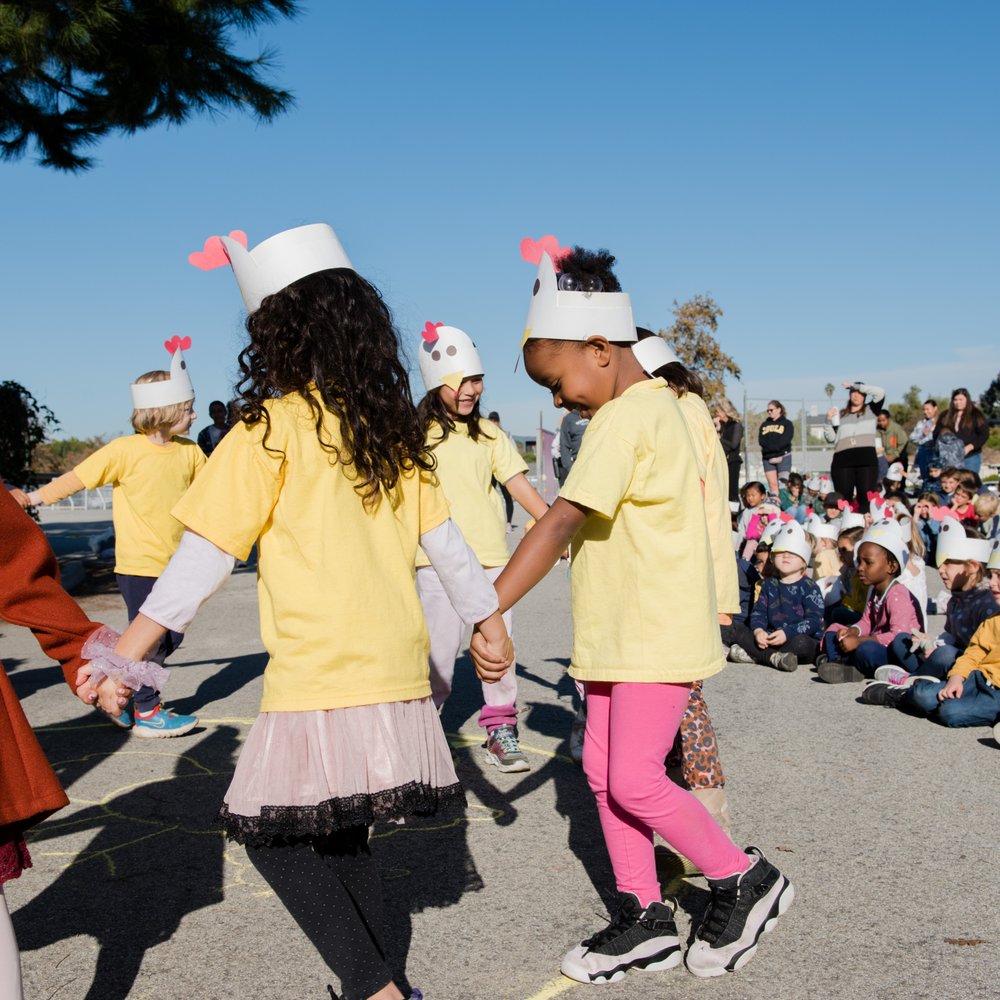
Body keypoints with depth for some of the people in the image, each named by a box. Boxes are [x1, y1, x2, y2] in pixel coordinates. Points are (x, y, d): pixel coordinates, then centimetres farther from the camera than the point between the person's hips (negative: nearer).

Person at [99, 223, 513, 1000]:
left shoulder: (274, 426, -8)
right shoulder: (393, 426, 9)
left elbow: (209, 551, -11)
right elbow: (442, 535, 13)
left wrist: (131, 646, -8)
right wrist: (488, 616, 23)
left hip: (318, 677, -7)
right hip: (397, 669, 7)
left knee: (272, 836, 4)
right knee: (339, 835, 19)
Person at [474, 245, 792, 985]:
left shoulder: (625, 419, -19)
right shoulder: (654, 406, 13)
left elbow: (562, 521, -29)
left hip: (658, 634, -10)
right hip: (621, 631, 10)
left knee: (635, 781, -4)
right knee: (602, 769, 12)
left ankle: (745, 880, 17)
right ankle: (644, 917, 23)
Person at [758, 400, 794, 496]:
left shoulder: (787, 424, 6)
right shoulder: (764, 424, 17)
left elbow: (785, 440, -9)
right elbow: (761, 441, 2)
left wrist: (770, 446, -12)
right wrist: (774, 446, -13)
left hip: (783, 457, -3)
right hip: (767, 458, 3)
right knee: (772, 485, -1)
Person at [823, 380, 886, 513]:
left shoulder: (870, 410, 17)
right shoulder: (840, 414, 20)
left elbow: (880, 392, 0)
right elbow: (830, 438, 13)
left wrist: (857, 386, 4)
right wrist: (829, 420, 0)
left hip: (867, 458, -1)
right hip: (842, 460, 1)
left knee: (866, 497, -5)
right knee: (843, 498, -2)